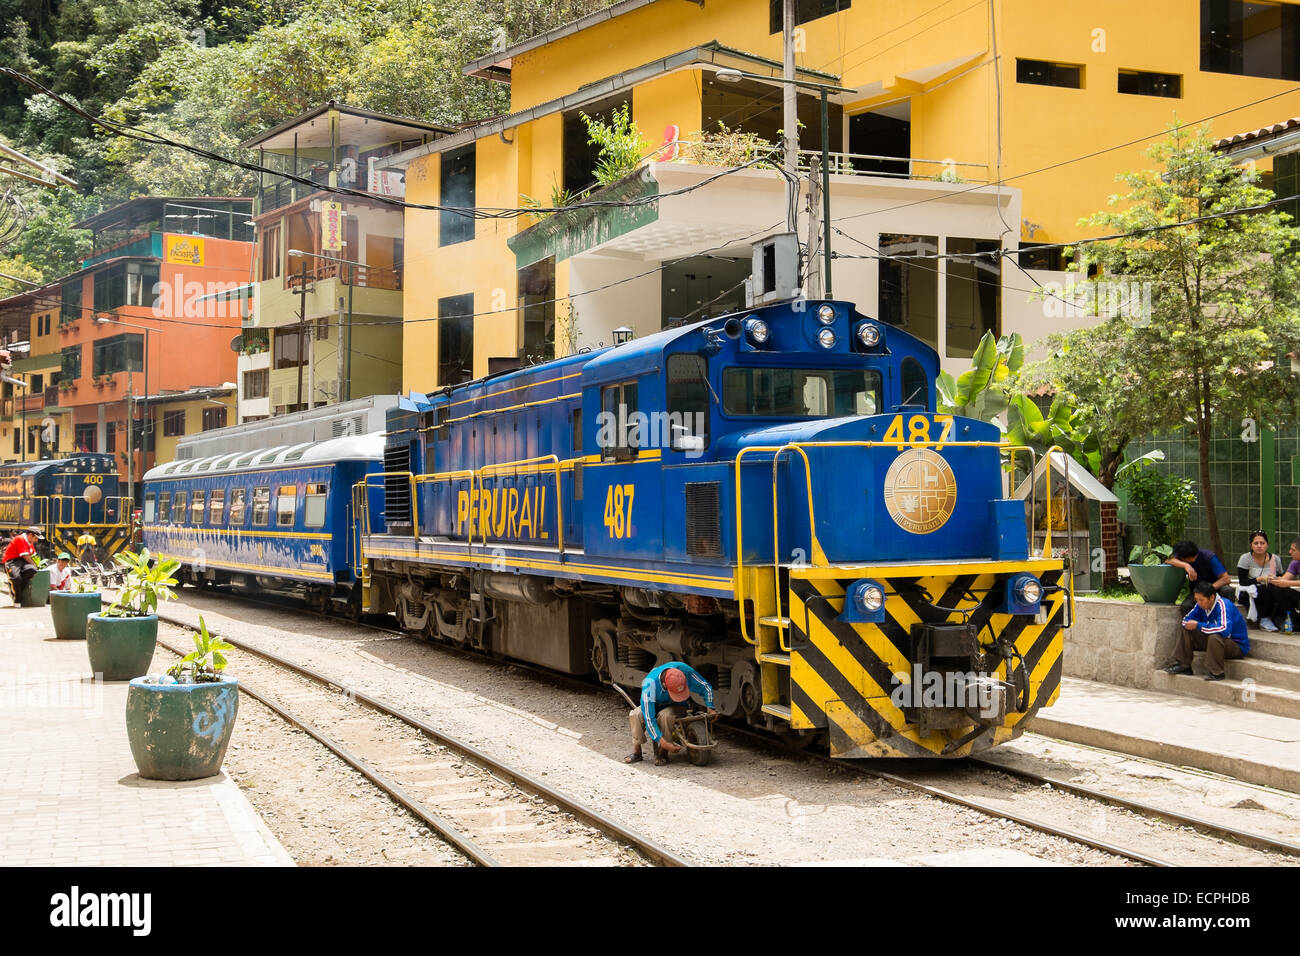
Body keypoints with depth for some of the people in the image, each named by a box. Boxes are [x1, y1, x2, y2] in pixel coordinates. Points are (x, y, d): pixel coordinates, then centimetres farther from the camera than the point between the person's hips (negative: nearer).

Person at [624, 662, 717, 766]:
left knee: (665, 715, -36)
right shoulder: (650, 684, -37)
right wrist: (664, 743, -40)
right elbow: (649, 718, -36)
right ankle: (636, 751, -15)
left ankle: (662, 753, -22)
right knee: (636, 715, -31)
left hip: (677, 707, 0)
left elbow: (705, 687, -11)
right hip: (655, 707, 0)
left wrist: (710, 708, -25)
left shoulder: (685, 671, -30)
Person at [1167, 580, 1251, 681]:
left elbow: (1224, 629, -41)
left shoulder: (1223, 605, -26)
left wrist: (1198, 625, -31)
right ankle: (1183, 665, 2)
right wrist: (1190, 624, -19)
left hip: (1238, 646, -8)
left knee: (1215, 637, -38)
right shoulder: (1201, 605, -4)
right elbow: (1187, 620, 6)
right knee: (1185, 631, 0)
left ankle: (1216, 673, -25)